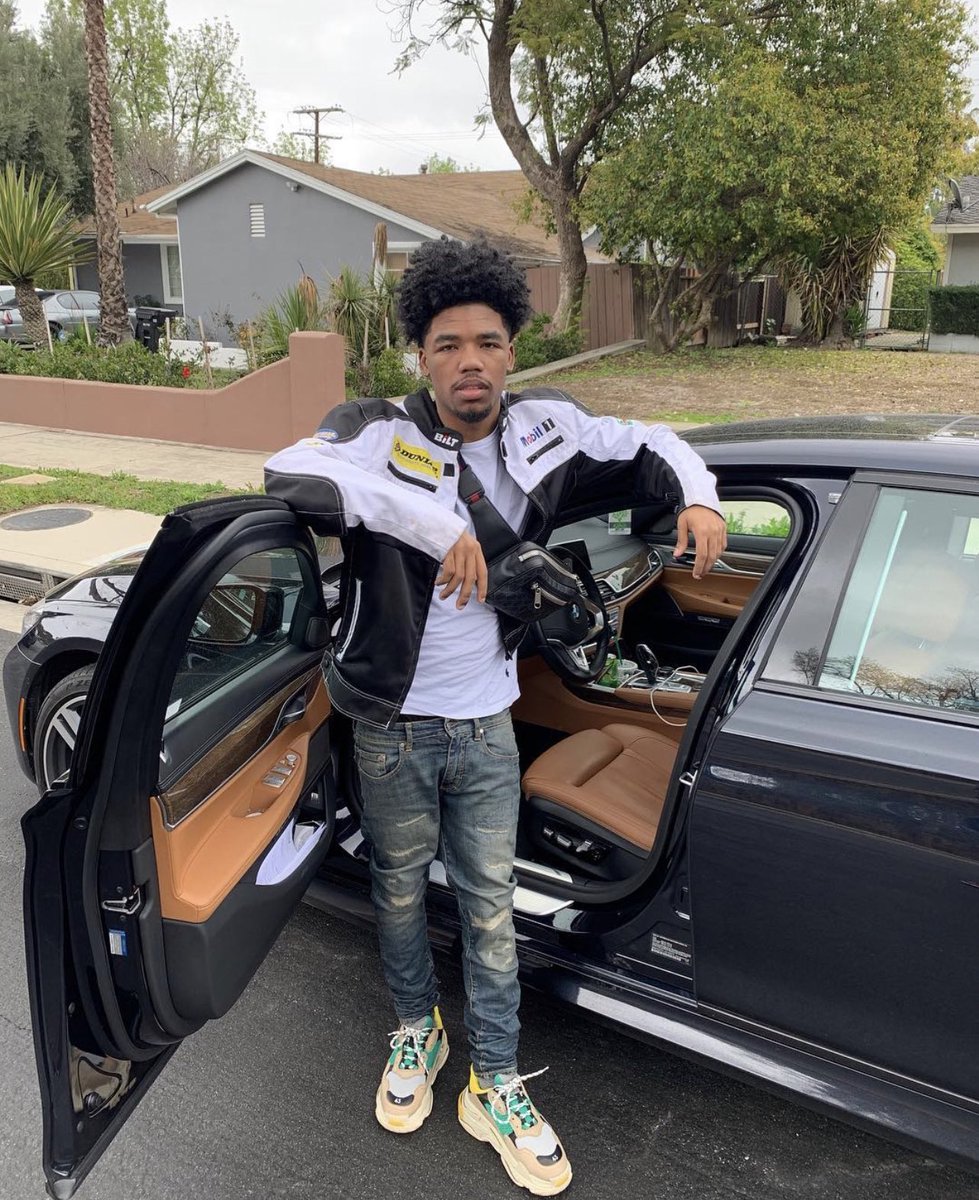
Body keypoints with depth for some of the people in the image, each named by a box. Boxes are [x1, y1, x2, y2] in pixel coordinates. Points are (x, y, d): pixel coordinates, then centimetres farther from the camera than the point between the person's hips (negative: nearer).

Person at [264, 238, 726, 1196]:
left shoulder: (541, 431, -5)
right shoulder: (382, 432, -16)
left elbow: (645, 447, 9)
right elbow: (290, 474, -36)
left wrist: (695, 497, -13)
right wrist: (434, 518, -43)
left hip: (487, 725, 2)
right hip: (392, 727, -2)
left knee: (490, 904, 13)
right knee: (399, 891, 19)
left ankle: (496, 1087, 33)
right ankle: (417, 1032, 47)